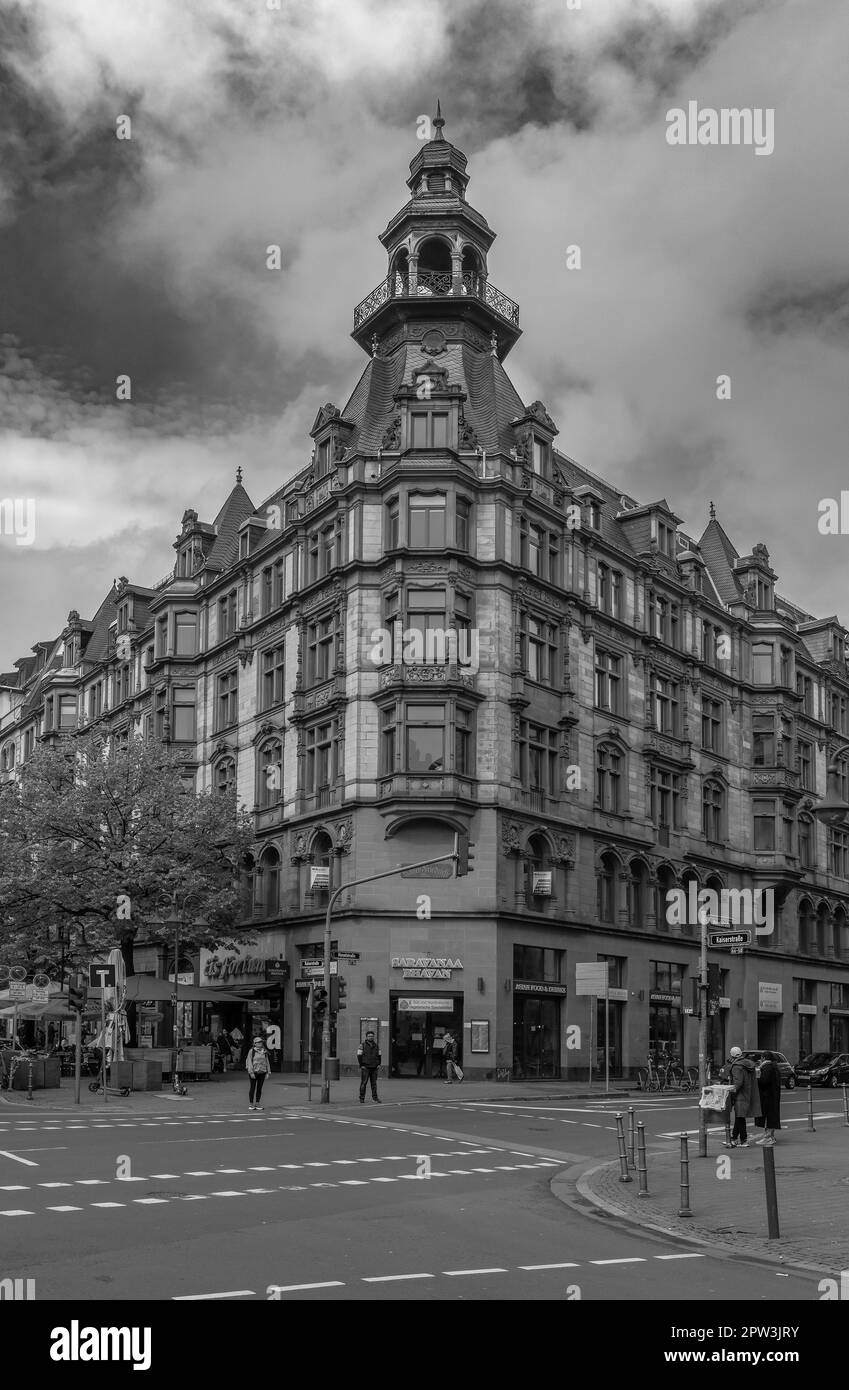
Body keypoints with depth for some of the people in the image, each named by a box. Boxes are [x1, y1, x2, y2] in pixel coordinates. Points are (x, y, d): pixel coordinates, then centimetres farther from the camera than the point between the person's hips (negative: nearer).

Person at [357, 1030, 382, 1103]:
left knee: (374, 1083, 5)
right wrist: (361, 1065, -10)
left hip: (374, 1067, 4)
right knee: (363, 1083, -5)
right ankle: (362, 1099, -1)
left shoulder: (376, 1045, 13)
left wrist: (379, 1064, 9)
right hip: (365, 1067, -4)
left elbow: (379, 1055, 19)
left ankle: (375, 1098, 10)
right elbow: (359, 1055, -5)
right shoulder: (362, 1045, -2)